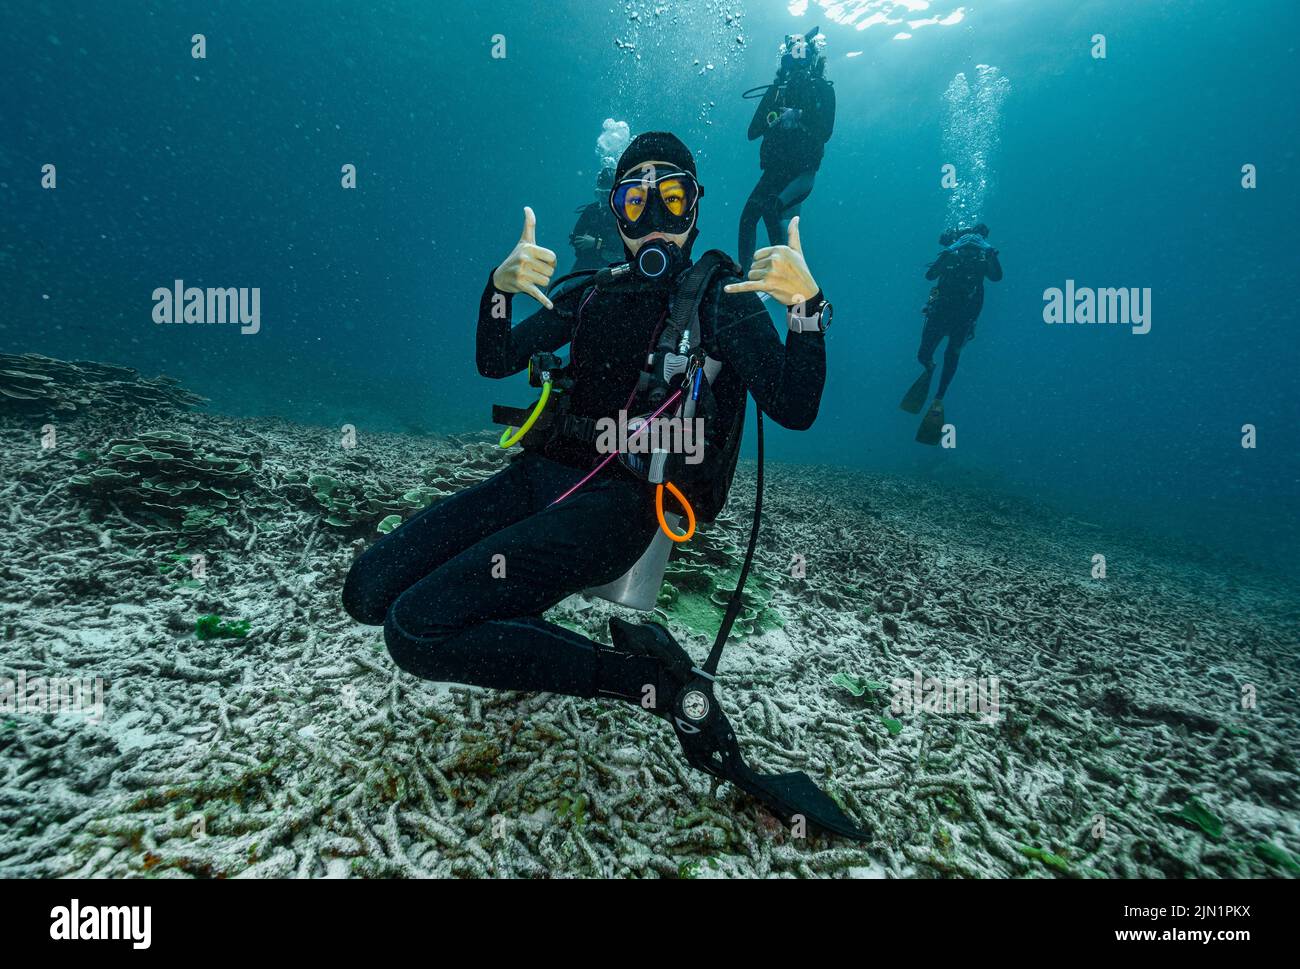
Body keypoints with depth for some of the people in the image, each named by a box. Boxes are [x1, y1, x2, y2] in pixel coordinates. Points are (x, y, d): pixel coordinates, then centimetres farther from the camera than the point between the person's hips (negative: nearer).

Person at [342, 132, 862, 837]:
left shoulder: (722, 299, 5)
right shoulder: (592, 292, 18)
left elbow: (795, 409, -7)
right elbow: (494, 363, 10)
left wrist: (806, 306, -22)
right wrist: (500, 286, -8)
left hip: (616, 502, -6)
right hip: (539, 475, 6)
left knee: (415, 631, -21)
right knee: (368, 590, -6)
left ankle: (658, 682, -13)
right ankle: (521, 632, 9)